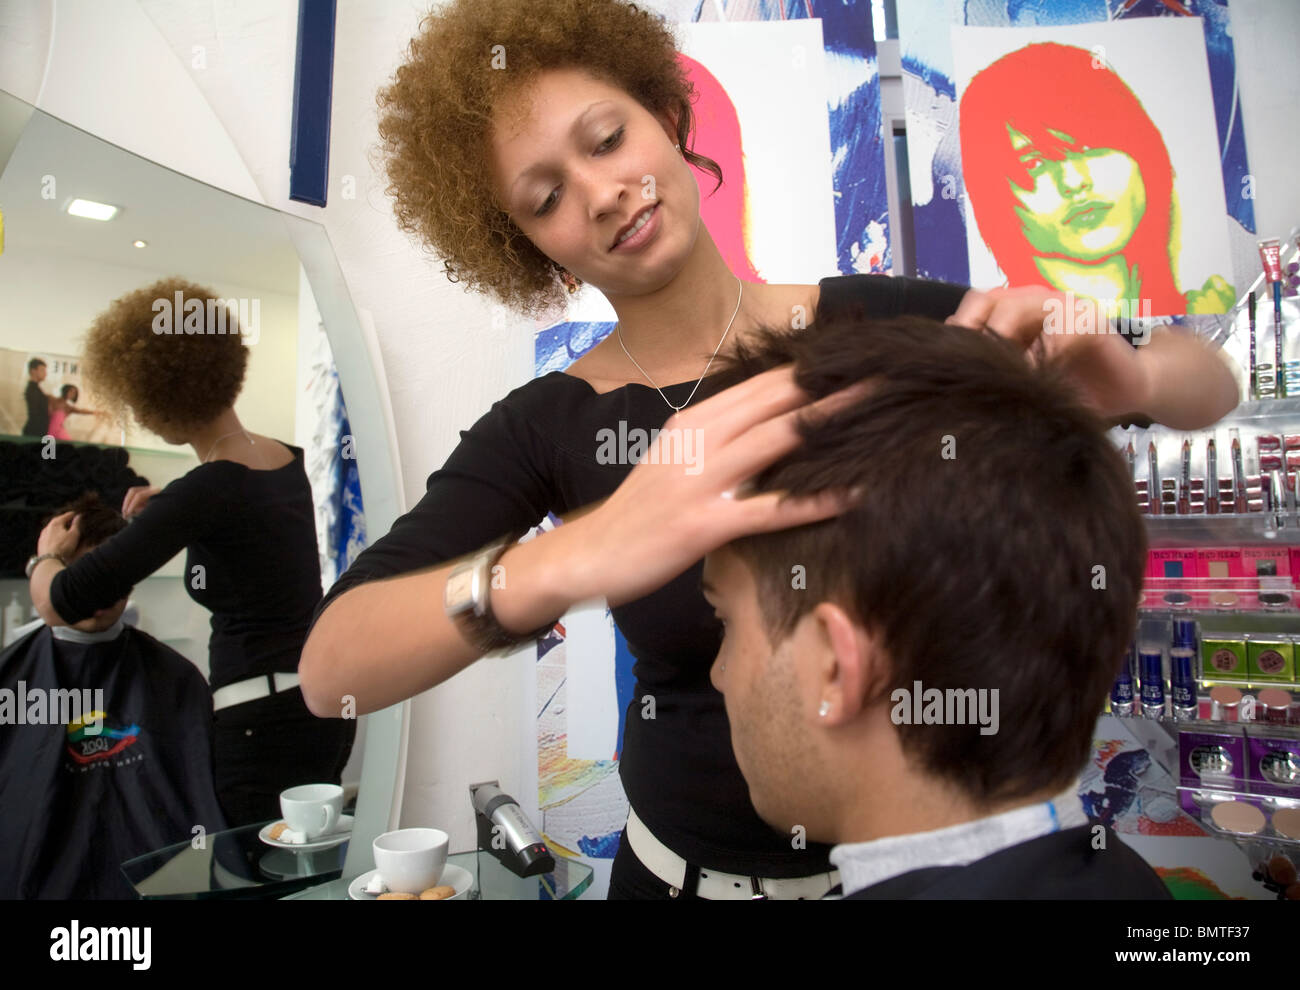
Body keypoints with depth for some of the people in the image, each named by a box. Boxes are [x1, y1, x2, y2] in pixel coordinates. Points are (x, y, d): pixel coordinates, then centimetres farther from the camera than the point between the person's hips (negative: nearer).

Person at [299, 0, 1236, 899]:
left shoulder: (873, 322, -13)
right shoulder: (546, 427, -14)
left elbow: (1212, 384, -6)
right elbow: (330, 670, -26)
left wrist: (1130, 375, -30)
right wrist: (570, 560, -45)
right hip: (687, 868, 0)